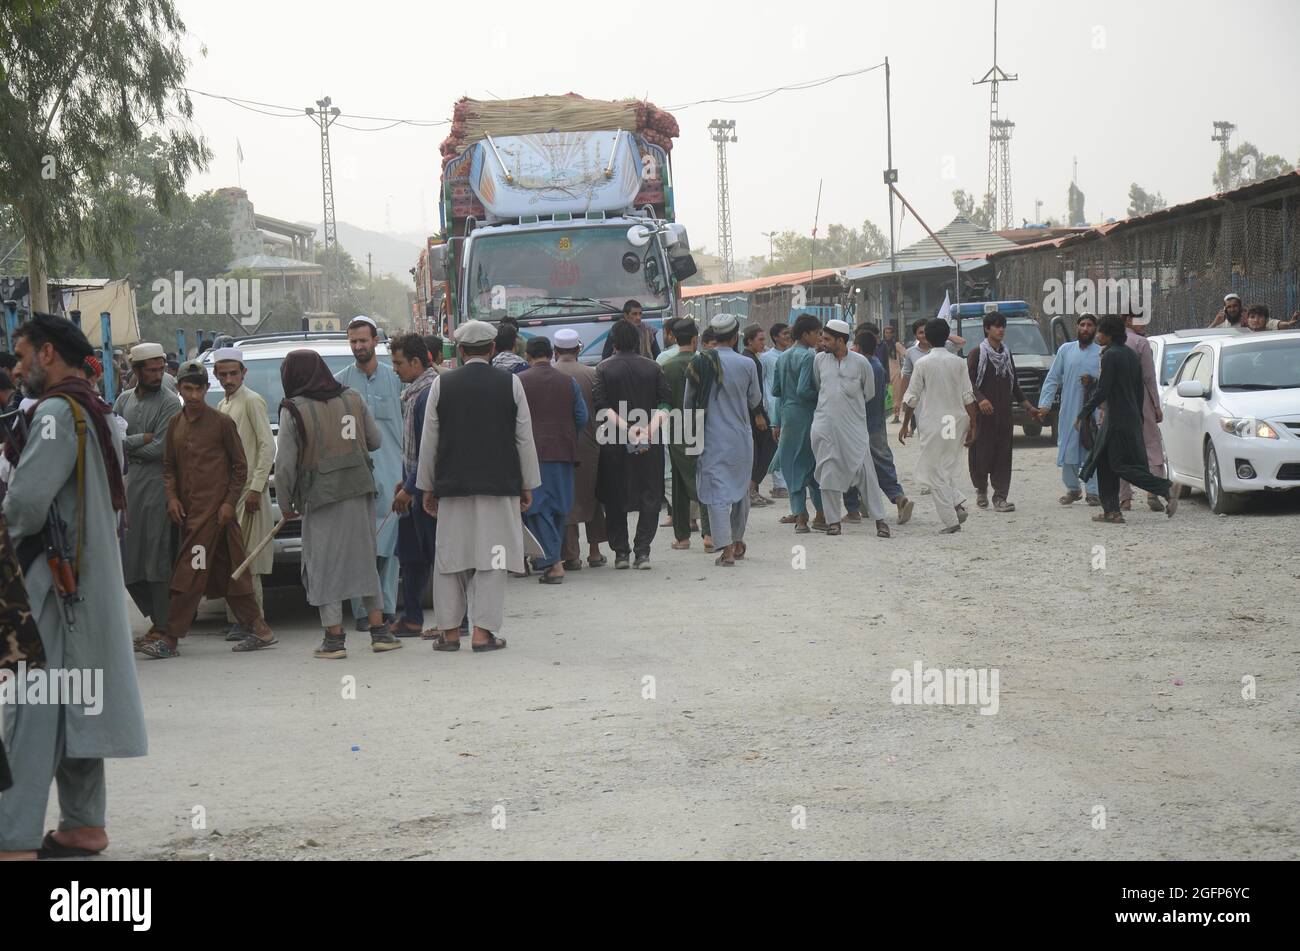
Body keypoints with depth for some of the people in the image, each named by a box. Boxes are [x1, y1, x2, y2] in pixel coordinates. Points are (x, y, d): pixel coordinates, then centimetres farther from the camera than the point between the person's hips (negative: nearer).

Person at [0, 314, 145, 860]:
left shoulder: (58, 411, -15)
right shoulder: (96, 411, 17)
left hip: (54, 579, -10)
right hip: (88, 576, 10)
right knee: (75, 704, 14)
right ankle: (84, 825, 20)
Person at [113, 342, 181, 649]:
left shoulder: (169, 403, -4)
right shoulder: (124, 400, 15)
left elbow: (160, 449, -12)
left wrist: (125, 443, -3)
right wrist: (141, 439, -8)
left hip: (158, 483, -6)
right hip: (130, 484, 6)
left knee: (157, 558, -7)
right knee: (129, 561, 7)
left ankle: (162, 627, -4)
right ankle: (157, 618, 17)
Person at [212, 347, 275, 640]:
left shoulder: (252, 401, -6)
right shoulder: (222, 406, 19)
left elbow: (267, 446, -12)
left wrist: (256, 487, -18)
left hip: (248, 489, -8)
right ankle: (237, 619, 8)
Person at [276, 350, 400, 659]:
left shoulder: (293, 410, -7)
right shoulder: (353, 399, 6)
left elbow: (285, 464, -7)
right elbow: (376, 440, 13)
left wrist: (285, 502, 4)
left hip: (321, 495, -4)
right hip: (360, 493, 4)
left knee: (324, 565, 2)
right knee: (365, 559, 13)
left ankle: (334, 638, 0)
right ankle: (379, 631, 13)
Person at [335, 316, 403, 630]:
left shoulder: (395, 378, 8)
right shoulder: (339, 382, 7)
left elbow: (406, 424, 9)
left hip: (391, 472, 1)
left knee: (389, 544, 1)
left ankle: (388, 607, 6)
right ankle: (363, 610, -3)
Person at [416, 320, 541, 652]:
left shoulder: (441, 385, 0)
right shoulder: (510, 384, -2)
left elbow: (429, 441, 4)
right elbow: (525, 439, 1)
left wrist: (428, 487, 13)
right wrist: (527, 485, 10)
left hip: (453, 485, 1)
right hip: (499, 486, -1)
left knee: (451, 558, 9)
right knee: (490, 559, 1)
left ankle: (449, 630, 11)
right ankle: (482, 631, -3)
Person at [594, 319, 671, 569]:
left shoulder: (604, 369, -1)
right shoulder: (653, 368, 3)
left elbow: (601, 404, -12)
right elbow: (666, 402, -5)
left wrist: (626, 428, -15)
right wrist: (649, 430, -12)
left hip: (613, 444, -1)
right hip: (650, 445, 1)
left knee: (615, 499, 9)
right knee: (649, 496, 6)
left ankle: (621, 552, 8)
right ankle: (642, 551, -1)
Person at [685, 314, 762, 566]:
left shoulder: (699, 364, -5)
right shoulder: (747, 364, -7)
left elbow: (688, 402, 4)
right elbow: (755, 400, 6)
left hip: (711, 438, -1)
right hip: (741, 436, 1)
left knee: (717, 493, -2)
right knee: (741, 490, 17)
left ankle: (726, 549, -10)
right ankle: (737, 542, 29)